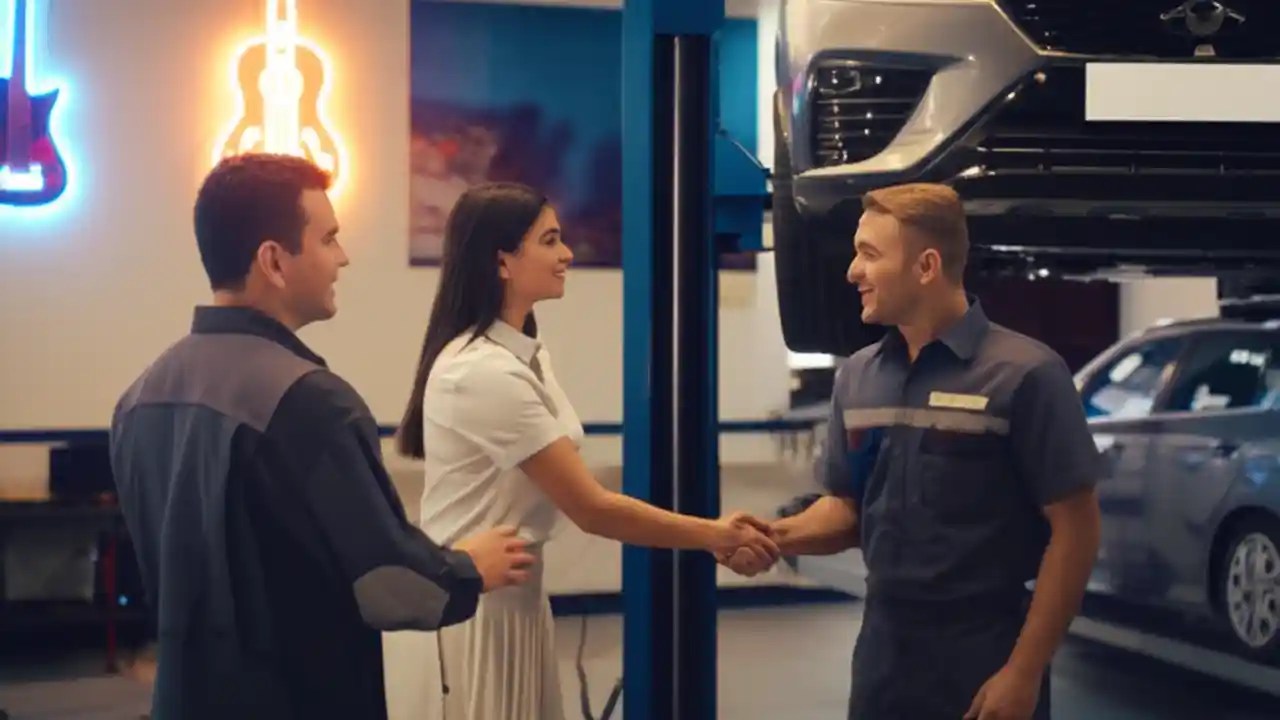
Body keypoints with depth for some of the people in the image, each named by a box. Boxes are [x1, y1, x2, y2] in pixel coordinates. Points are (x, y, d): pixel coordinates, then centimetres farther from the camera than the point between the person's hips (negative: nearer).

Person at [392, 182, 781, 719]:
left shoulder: (525, 353, 8)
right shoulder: (484, 372, -23)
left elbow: (566, 489, 8)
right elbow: (591, 508, -21)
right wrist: (714, 535, -14)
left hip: (514, 586, 9)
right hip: (473, 595, -9)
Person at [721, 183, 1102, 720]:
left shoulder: (1022, 374, -12)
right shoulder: (857, 377, 6)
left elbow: (1074, 529, -12)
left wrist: (1025, 670, -15)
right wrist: (777, 535, -6)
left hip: (985, 655, -5)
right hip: (882, 649, 5)